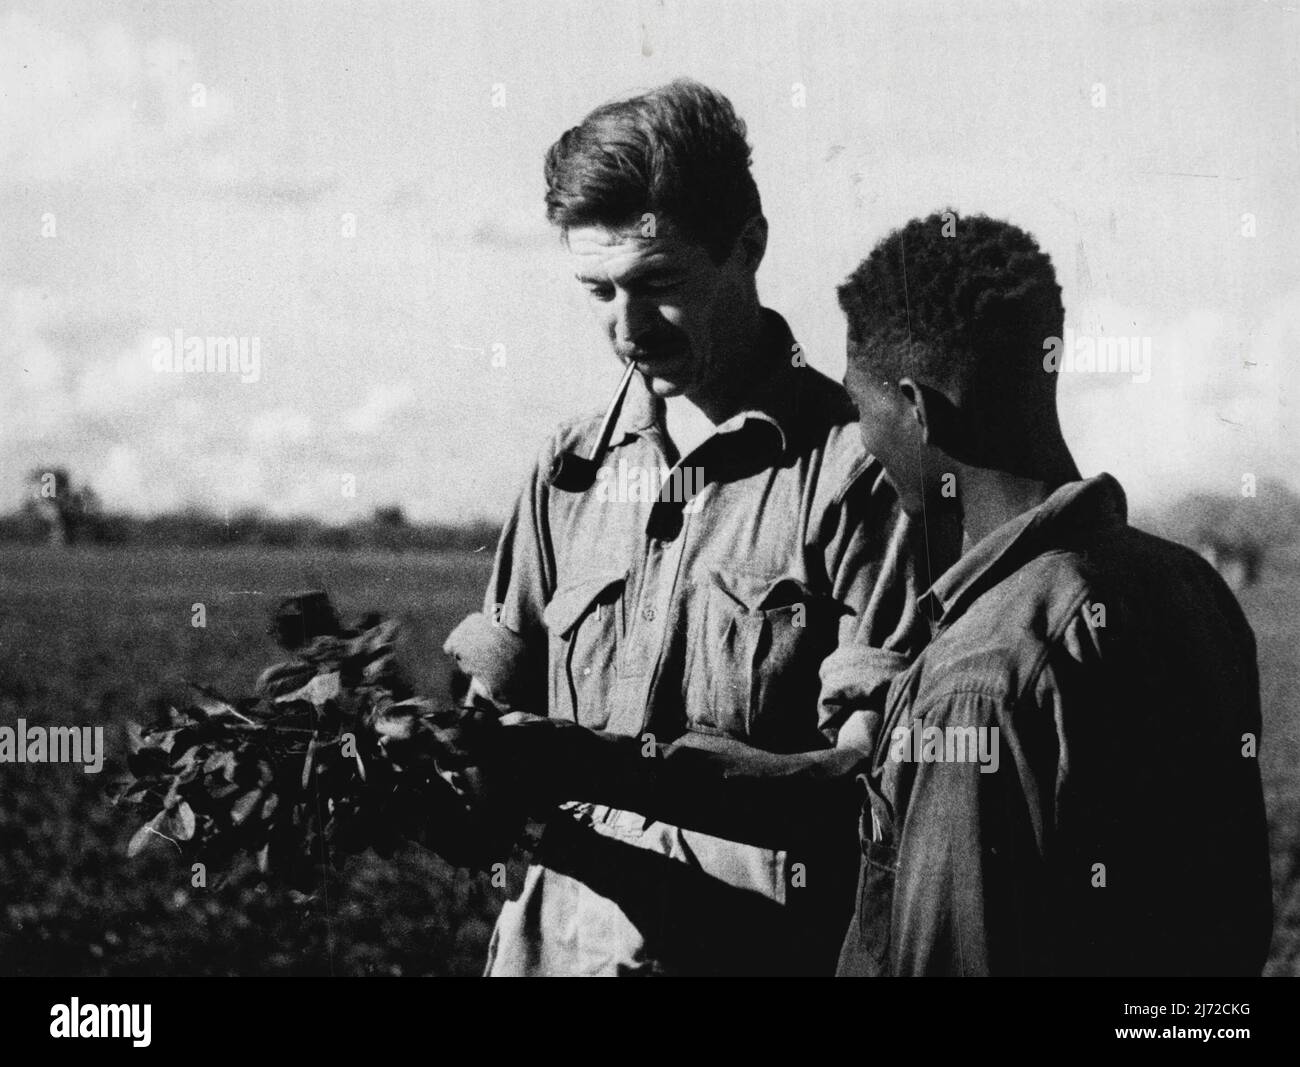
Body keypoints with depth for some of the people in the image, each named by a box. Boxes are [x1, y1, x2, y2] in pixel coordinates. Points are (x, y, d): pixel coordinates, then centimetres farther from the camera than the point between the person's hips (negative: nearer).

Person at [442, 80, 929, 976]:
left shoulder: (853, 469, -10)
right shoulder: (570, 471, 7)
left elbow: (878, 782, -17)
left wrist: (635, 768, -27)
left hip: (765, 946, -4)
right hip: (559, 948, 5)